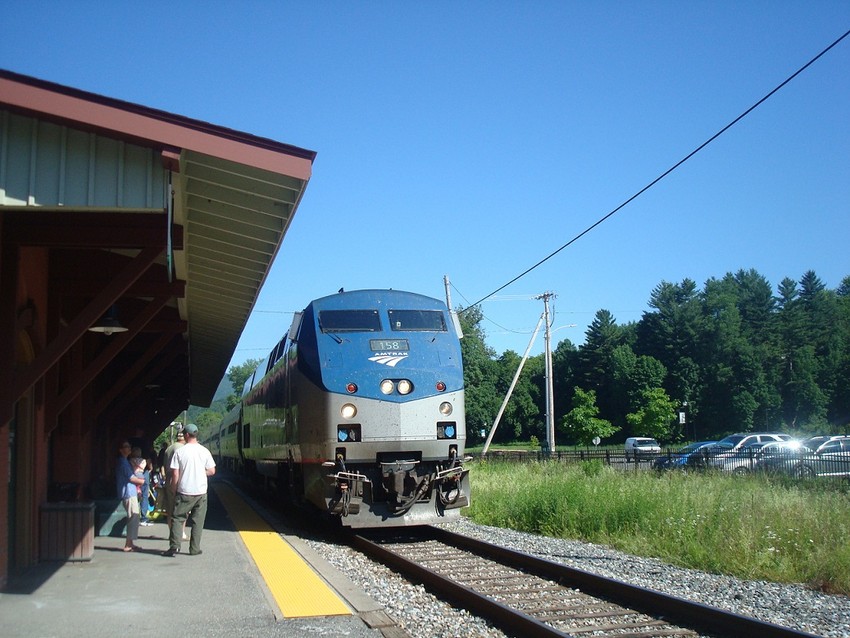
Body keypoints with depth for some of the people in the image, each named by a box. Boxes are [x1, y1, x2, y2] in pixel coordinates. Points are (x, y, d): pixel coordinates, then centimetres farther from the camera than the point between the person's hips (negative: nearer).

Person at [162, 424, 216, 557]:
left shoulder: (180, 452, -6)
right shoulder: (204, 451, 0)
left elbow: (175, 474, -6)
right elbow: (212, 471, 3)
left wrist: (174, 490, 5)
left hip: (184, 492, -2)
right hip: (201, 492, 2)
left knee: (177, 518, 7)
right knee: (198, 521, 8)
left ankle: (174, 545, -4)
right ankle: (194, 548, 8)